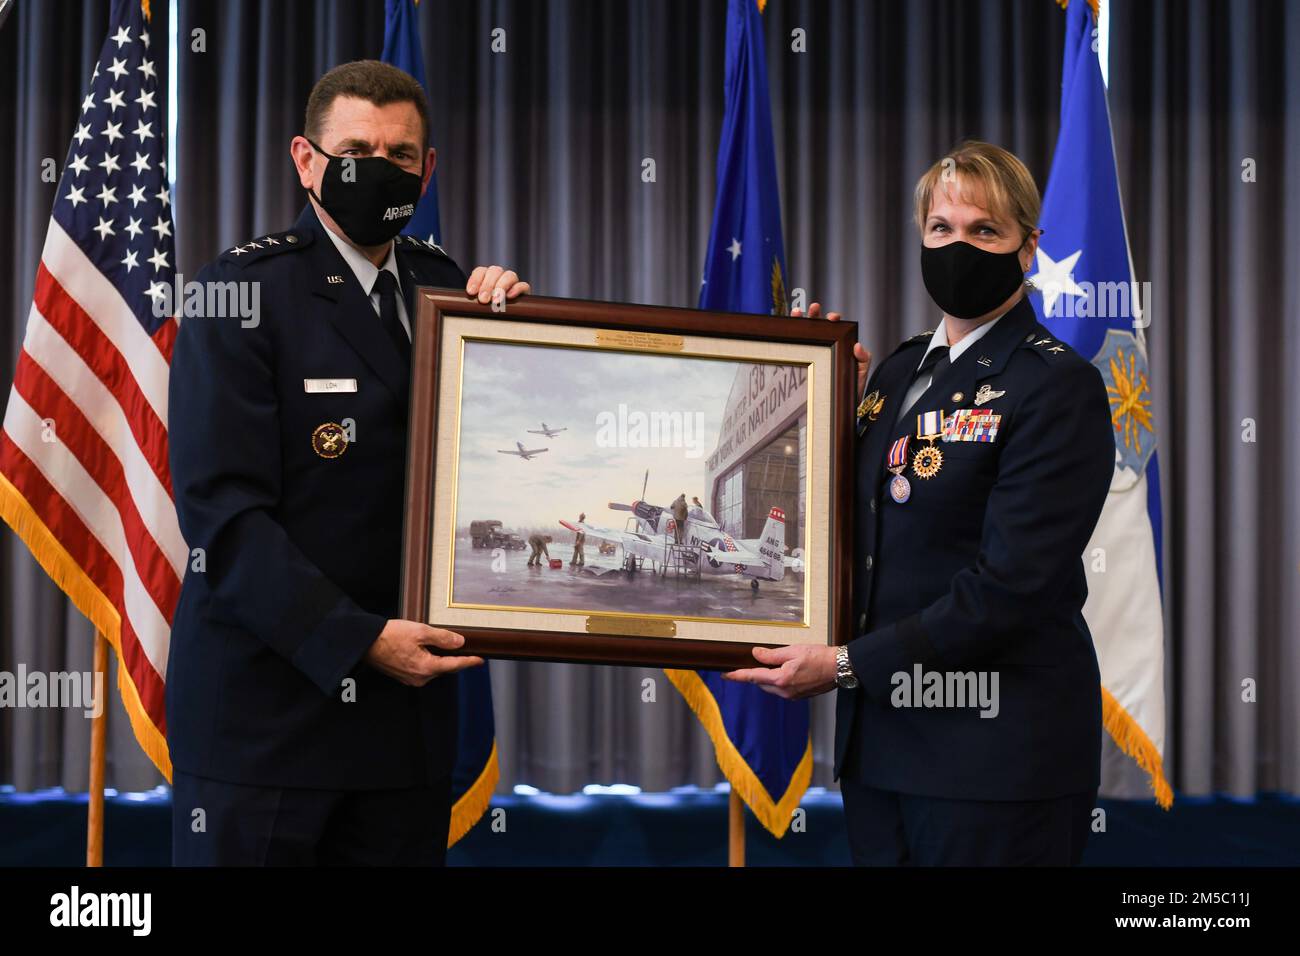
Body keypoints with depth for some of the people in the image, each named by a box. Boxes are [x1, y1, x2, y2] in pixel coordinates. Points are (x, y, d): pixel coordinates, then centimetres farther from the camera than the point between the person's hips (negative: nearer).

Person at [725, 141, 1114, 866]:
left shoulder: (1058, 385, -11)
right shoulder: (900, 369, 12)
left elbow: (1009, 585, -18)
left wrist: (848, 665, -17)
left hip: (994, 754, -7)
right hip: (881, 736, 7)